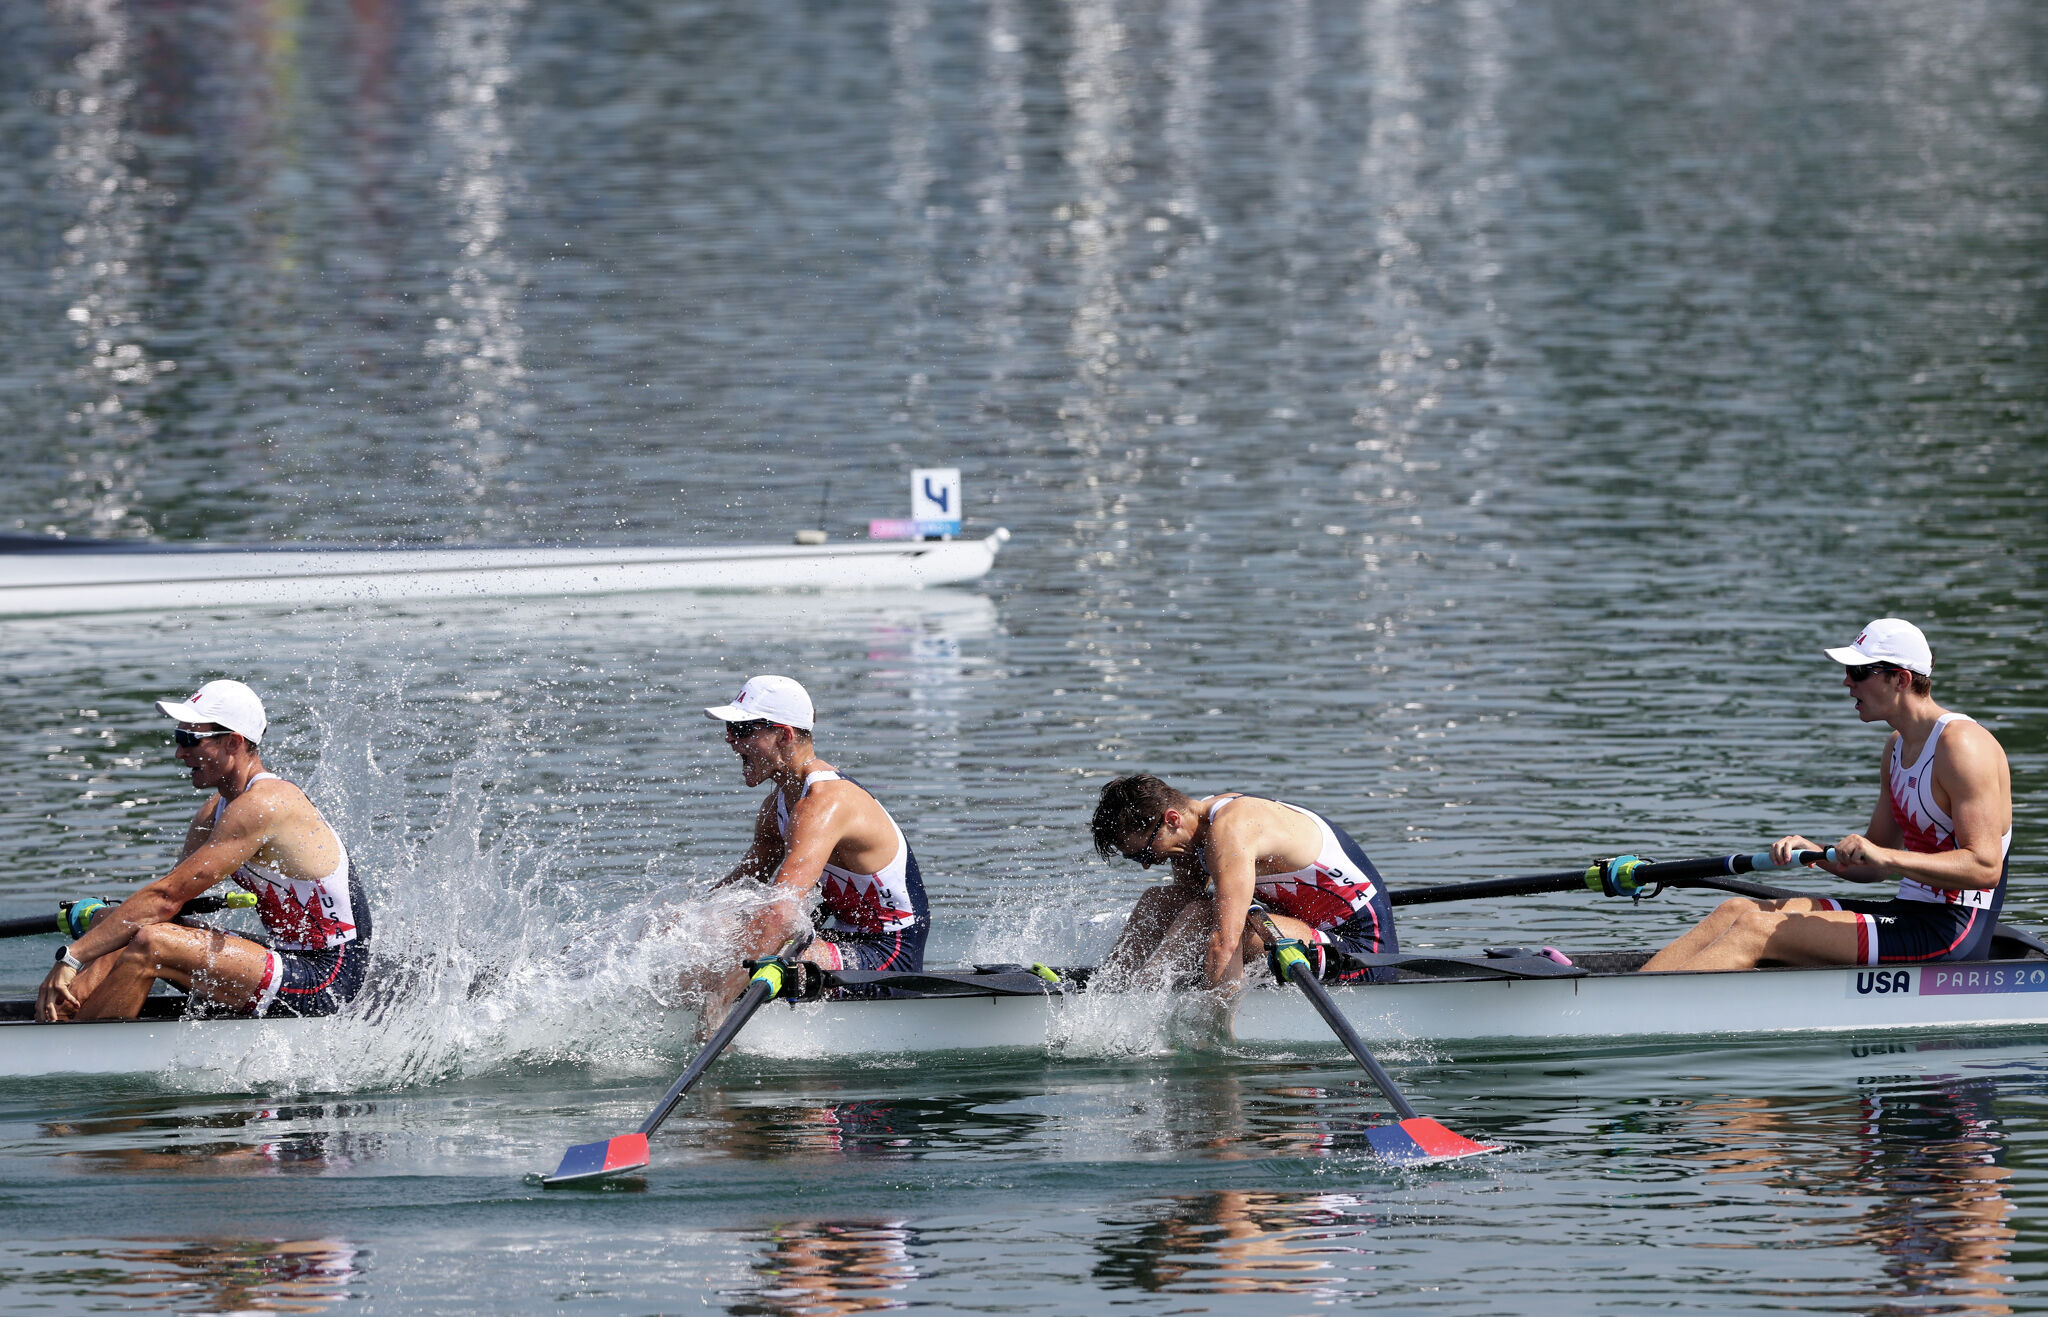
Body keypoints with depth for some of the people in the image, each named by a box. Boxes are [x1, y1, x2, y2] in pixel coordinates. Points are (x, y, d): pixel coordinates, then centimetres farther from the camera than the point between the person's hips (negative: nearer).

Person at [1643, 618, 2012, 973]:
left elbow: (1985, 866, -22)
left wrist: (1886, 856, -29)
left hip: (1953, 935, -9)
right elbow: (1872, 866, 20)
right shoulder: (1898, 747, 16)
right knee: (1736, 911, 0)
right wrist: (1815, 852, 0)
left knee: (1756, 930, -18)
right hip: (1909, 912, 9)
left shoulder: (1962, 745, -15)